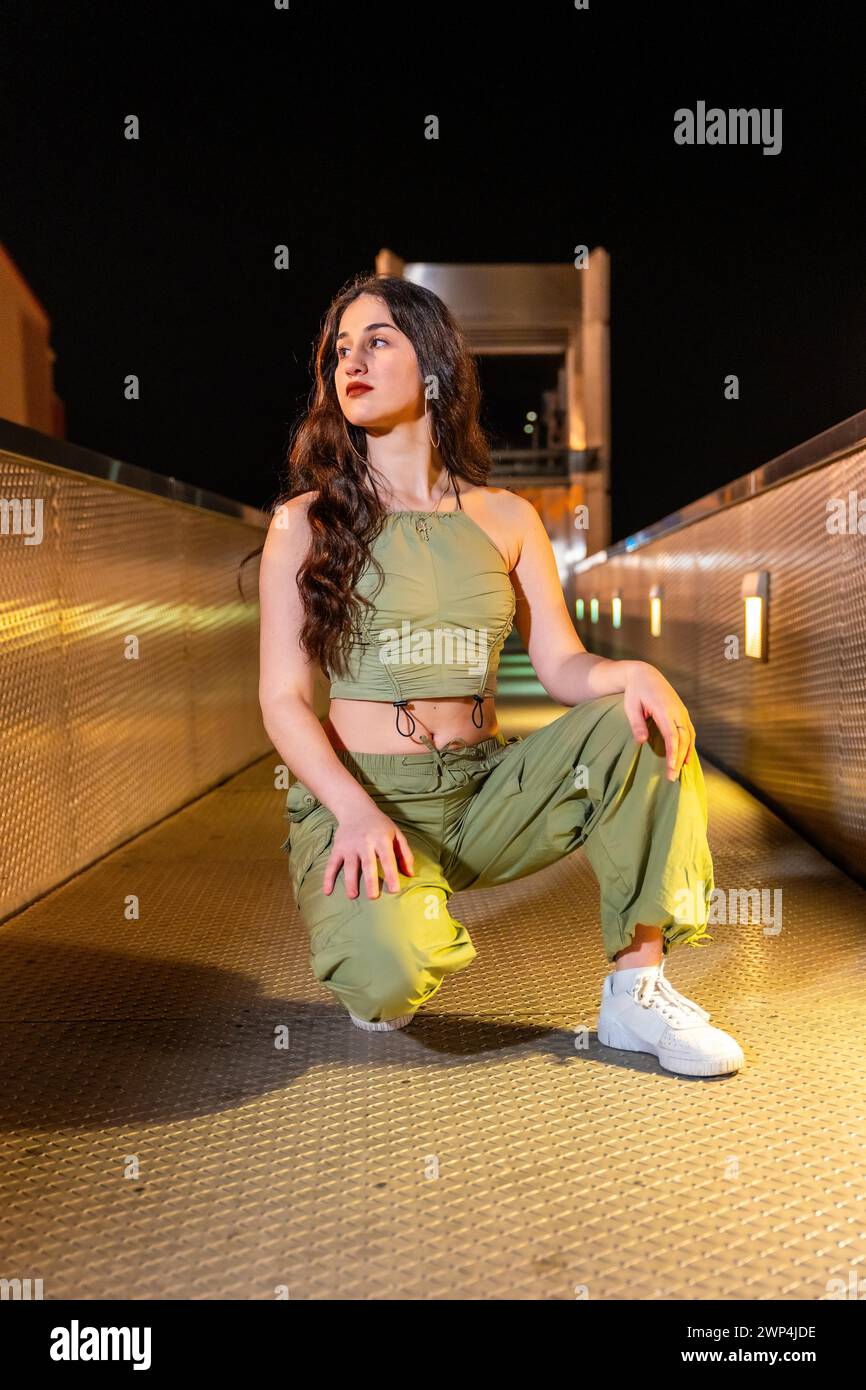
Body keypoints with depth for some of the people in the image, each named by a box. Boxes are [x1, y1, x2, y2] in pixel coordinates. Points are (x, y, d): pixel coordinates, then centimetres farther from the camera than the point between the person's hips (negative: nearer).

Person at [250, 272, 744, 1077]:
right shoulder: (304, 525, 1)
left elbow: (563, 665, 5)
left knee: (639, 723, -21)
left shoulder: (505, 519, 9)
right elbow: (283, 698, -4)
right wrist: (356, 812, -22)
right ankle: (372, 933, 7)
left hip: (483, 792, 3)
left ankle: (638, 990, -12)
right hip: (355, 796, -3)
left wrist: (635, 673, -19)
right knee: (390, 974, -33)